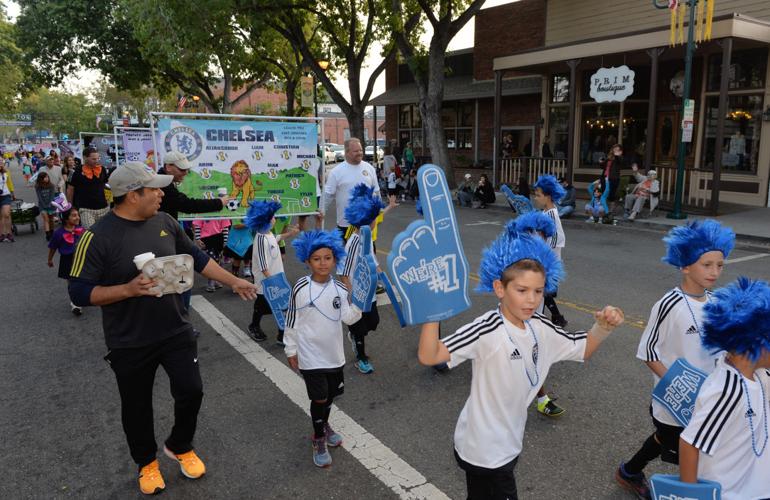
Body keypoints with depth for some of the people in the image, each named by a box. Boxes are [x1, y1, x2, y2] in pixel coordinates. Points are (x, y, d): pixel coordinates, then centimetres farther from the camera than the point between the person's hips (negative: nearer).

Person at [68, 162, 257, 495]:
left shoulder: (164, 222, -2)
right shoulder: (98, 237, -18)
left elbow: (197, 258, 9)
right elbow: (79, 292, -16)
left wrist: (234, 282, 8)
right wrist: (130, 289, -29)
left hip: (175, 331, 4)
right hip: (129, 344, -3)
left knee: (191, 392, 6)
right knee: (137, 406, 14)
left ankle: (180, 447, 35)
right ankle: (146, 462, 40)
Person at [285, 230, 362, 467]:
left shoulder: (340, 288, -4)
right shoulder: (300, 288, -13)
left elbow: (349, 318, -12)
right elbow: (292, 321, -5)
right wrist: (291, 350, -2)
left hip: (334, 354, 4)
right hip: (310, 355, -4)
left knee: (331, 394, 19)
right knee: (319, 397, 0)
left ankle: (323, 426, 47)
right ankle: (319, 441, 22)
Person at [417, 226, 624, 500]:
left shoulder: (540, 328, -5)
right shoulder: (488, 331, -29)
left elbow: (584, 348, 10)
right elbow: (428, 356, -39)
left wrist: (603, 326, -10)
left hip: (509, 443, 7)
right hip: (483, 450, -7)